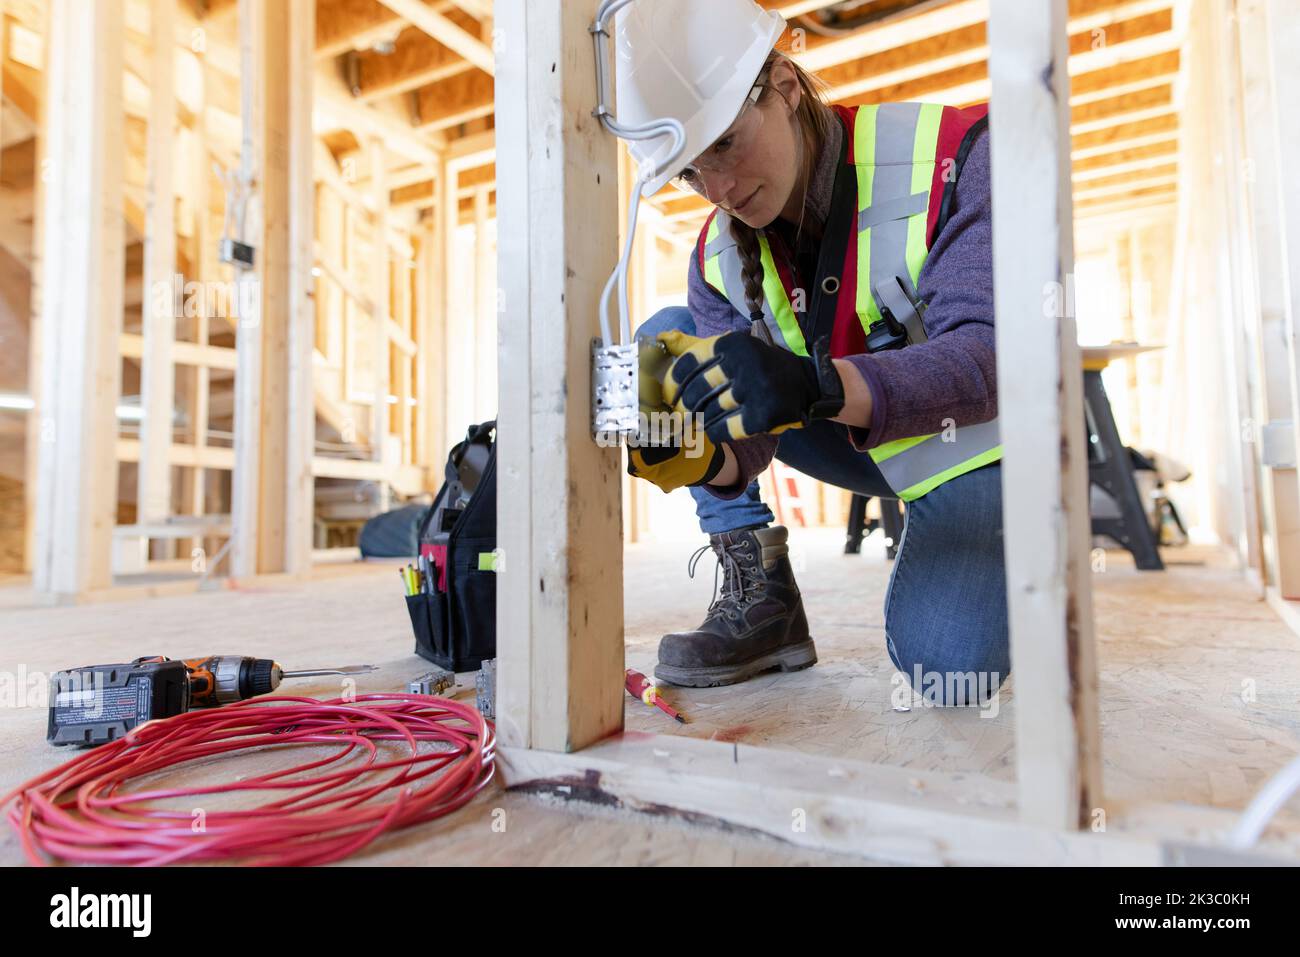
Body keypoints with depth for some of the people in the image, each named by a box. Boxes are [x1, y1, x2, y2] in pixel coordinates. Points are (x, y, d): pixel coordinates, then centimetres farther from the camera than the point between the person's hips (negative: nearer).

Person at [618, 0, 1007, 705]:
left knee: (945, 667, -29)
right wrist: (696, 457, -38)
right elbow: (749, 440, -13)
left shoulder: (949, 154, -22)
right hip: (866, 446, 5)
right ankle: (762, 599, -7)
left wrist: (819, 386, -52)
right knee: (663, 339, -9)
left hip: (979, 441, -4)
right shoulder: (719, 258, -9)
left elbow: (990, 354, -34)